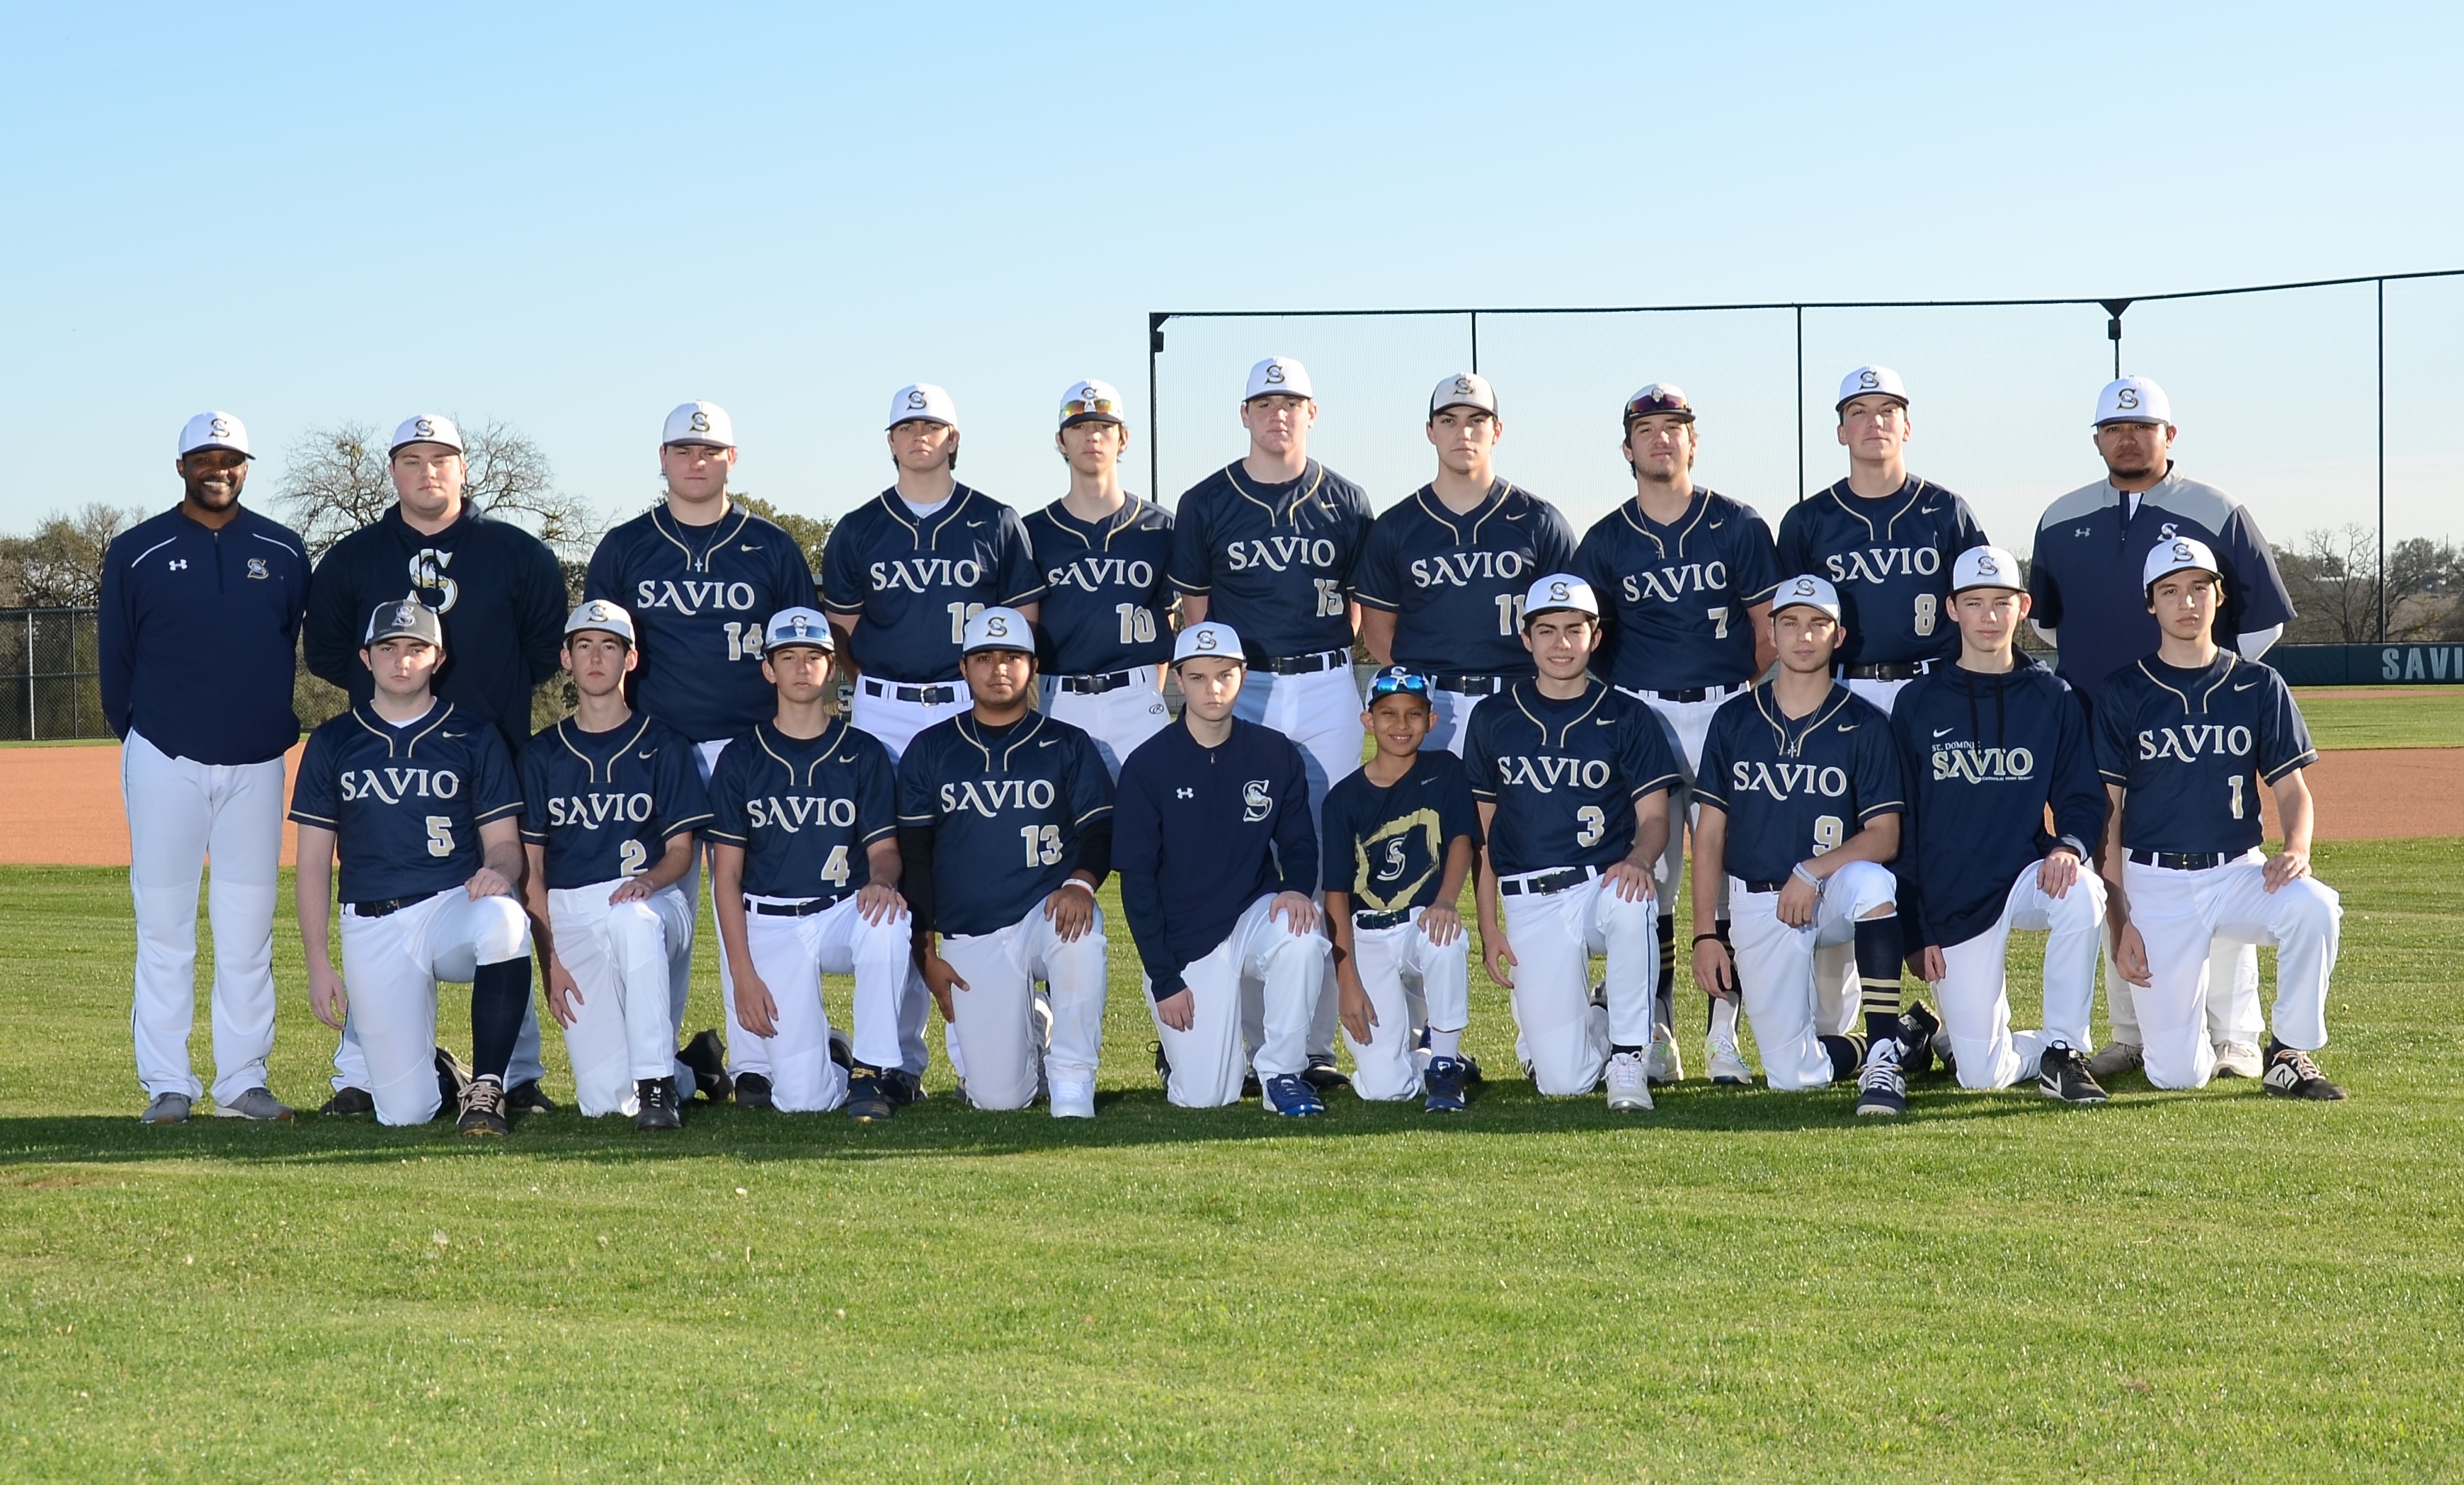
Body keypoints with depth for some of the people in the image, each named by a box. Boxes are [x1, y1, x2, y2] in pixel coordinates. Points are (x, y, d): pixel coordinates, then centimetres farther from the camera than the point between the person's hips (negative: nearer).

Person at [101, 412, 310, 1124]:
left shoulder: (283, 551, 7)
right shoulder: (136, 552, 2)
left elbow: (302, 643, 12)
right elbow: (114, 657, 6)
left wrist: (281, 728, 7)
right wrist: (139, 737, 6)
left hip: (257, 762, 2)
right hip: (165, 761, -2)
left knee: (249, 924, 3)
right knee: (163, 923, -1)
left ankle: (243, 1079, 9)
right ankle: (166, 1084, 3)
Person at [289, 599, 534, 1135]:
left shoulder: (474, 736, 8)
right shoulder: (332, 743, 10)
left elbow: (504, 841, 6)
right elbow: (313, 861, 10)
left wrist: (499, 871, -19)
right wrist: (318, 965, 0)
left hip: (455, 908, 0)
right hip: (372, 928, 1)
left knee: (504, 920, -40)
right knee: (405, 1113, -11)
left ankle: (485, 1087, -23)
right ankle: (431, 1069, 28)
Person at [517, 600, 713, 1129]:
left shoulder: (663, 746, 8)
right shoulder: (542, 755, 12)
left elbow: (681, 852, 5)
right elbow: (532, 869, 9)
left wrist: (650, 879, -19)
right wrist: (549, 960, -3)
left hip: (650, 902, -2)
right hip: (571, 913, 2)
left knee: (632, 920, -43)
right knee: (603, 1099, -13)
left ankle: (658, 1083, -35)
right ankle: (681, 1064, 21)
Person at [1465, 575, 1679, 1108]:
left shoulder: (1627, 718, 4)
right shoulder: (1494, 721, 9)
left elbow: (1654, 818, 0)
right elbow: (1483, 831, 12)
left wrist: (1638, 859, -24)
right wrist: (1488, 927, 5)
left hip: (1604, 884, -1)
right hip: (1530, 904, 1)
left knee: (1631, 903, -41)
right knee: (1563, 1082, -12)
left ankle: (1628, 1057, -22)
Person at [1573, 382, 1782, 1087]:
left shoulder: (1738, 527, 4)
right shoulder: (1605, 541, 8)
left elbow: (1770, 631, 6)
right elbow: (1583, 639, 12)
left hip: (1726, 712, -1)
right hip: (1639, 715, 1)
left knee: (1731, 879, -3)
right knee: (1645, 884, -1)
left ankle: (1724, 1037, 4)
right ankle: (1655, 1037, 7)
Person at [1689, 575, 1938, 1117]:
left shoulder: (1863, 725, -1)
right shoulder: (1734, 720, 5)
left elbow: (1884, 837, -7)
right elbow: (1710, 834, 6)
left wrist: (1812, 872, -22)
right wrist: (1704, 936, -1)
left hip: (1833, 893, -2)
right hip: (1759, 905, 2)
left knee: (1872, 881, -39)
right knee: (1792, 1074, -10)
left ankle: (1885, 1056, -30)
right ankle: (1906, 1036, 21)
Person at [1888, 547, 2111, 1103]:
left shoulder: (2053, 699, 4)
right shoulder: (1918, 703, 2)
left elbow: (2084, 800, 3)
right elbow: (1900, 823, 3)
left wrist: (2070, 847, -21)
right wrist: (1915, 931, -2)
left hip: (2027, 875, 1)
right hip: (1951, 901, -1)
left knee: (2082, 893, -36)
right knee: (1981, 1076, -10)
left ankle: (2064, 1051, -19)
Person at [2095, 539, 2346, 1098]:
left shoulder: (2259, 686, 6)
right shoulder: (2125, 694, 1)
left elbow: (2291, 786, 8)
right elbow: (2105, 811, 1)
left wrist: (2297, 849, -15)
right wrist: (2119, 921, -7)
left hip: (2238, 871, 2)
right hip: (2155, 882, -2)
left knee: (2313, 905, -34)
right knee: (2176, 1075, -11)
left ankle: (2290, 1054, -13)